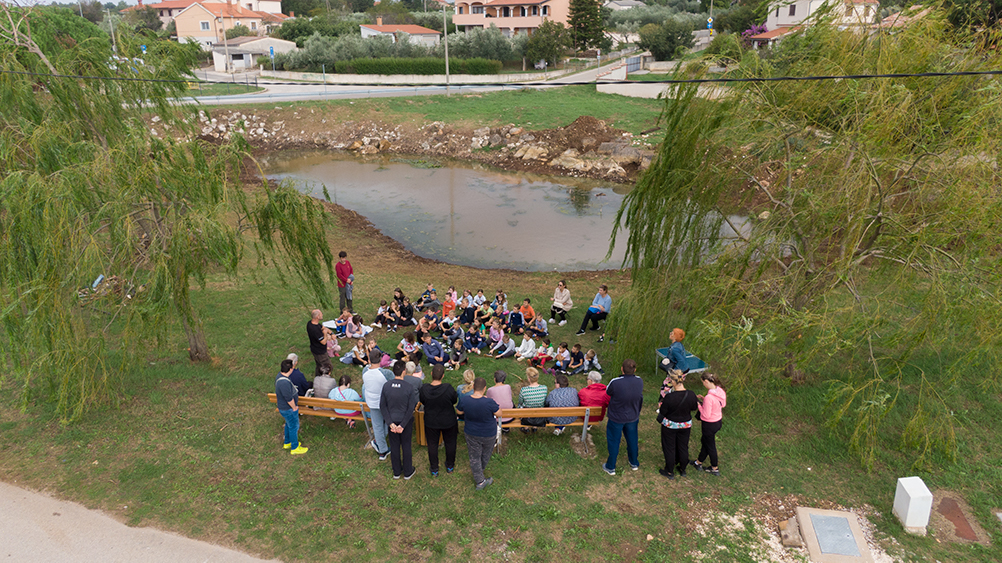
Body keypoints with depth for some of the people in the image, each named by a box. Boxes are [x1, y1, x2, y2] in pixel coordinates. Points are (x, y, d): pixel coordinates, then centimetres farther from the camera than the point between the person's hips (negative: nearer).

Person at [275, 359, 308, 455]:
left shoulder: (280, 375, -6)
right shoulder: (284, 383, -39)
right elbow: (289, 399, -30)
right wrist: (294, 408, -12)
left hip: (283, 406, 9)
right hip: (288, 409, -9)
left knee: (289, 425, 27)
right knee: (294, 427, 10)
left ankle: (287, 443, 46)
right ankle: (295, 448, 27)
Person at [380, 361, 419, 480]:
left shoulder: (386, 386, -11)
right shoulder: (410, 388, -20)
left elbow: (382, 406, -9)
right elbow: (411, 409, -18)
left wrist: (391, 423, -9)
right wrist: (402, 425, -13)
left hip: (391, 420, 3)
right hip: (406, 420, -2)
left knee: (394, 446, 17)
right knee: (406, 446, 15)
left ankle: (396, 472, 33)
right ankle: (408, 472, 30)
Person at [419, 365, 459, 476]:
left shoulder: (424, 389, -23)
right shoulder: (448, 388, -29)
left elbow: (422, 401, -4)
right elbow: (454, 400, -11)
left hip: (431, 422, 1)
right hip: (448, 421, -1)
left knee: (432, 444, 21)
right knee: (450, 443, 23)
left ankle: (434, 469, 35)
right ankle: (450, 466, 42)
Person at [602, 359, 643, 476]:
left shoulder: (615, 383, -31)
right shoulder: (640, 382, -18)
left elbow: (608, 392, -10)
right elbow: (640, 397, 0)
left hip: (616, 418, -4)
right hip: (633, 417, 4)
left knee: (614, 441, 15)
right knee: (632, 440, 25)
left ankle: (610, 467, 31)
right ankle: (634, 463, 45)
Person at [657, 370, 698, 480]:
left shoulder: (669, 397, -31)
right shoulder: (691, 395, -19)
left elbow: (662, 412, -19)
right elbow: (694, 407, 0)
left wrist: (662, 403, -1)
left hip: (670, 426, -4)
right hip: (686, 425, 4)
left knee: (669, 448, 15)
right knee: (683, 447, 23)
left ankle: (670, 472, 30)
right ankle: (683, 470, 40)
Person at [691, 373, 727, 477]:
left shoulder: (709, 397, -33)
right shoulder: (720, 391, -8)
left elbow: (706, 415, -27)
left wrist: (699, 405, -12)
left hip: (710, 425, -8)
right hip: (718, 421, 8)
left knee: (710, 446, 14)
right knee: (704, 441, 26)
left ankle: (715, 469, 35)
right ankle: (698, 462, 42)